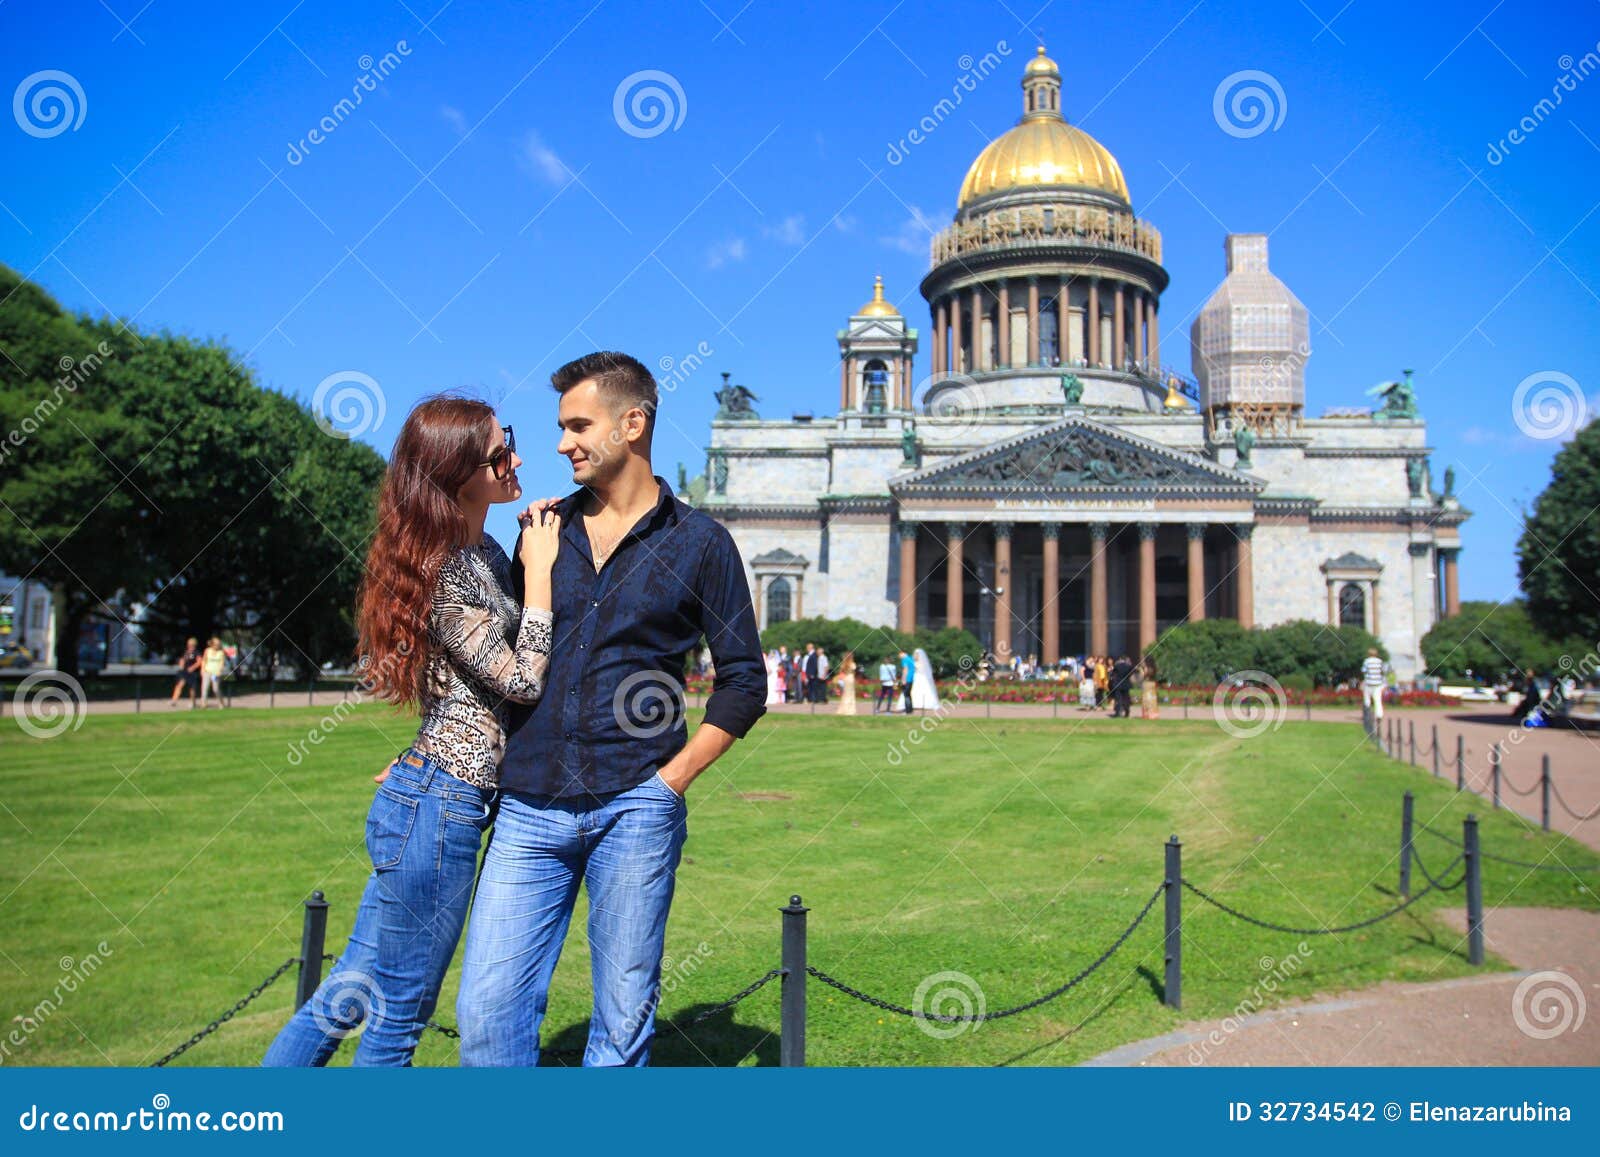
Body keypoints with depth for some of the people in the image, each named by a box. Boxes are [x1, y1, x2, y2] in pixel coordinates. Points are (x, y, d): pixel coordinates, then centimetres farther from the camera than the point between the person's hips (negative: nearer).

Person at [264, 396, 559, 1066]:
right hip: (439, 805, -9)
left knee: (346, 998, 16)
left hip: (428, 795, 9)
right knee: (397, 1017, 5)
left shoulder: (486, 552, 10)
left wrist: (538, 551, 9)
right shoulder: (443, 576, -17)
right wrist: (539, 570, -8)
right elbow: (521, 681, -14)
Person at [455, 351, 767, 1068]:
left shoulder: (698, 542, 3)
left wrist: (672, 778, -4)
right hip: (528, 807, 3)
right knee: (487, 1008, -1)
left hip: (636, 810, -3)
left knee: (623, 1018, 6)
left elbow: (744, 681, 4)